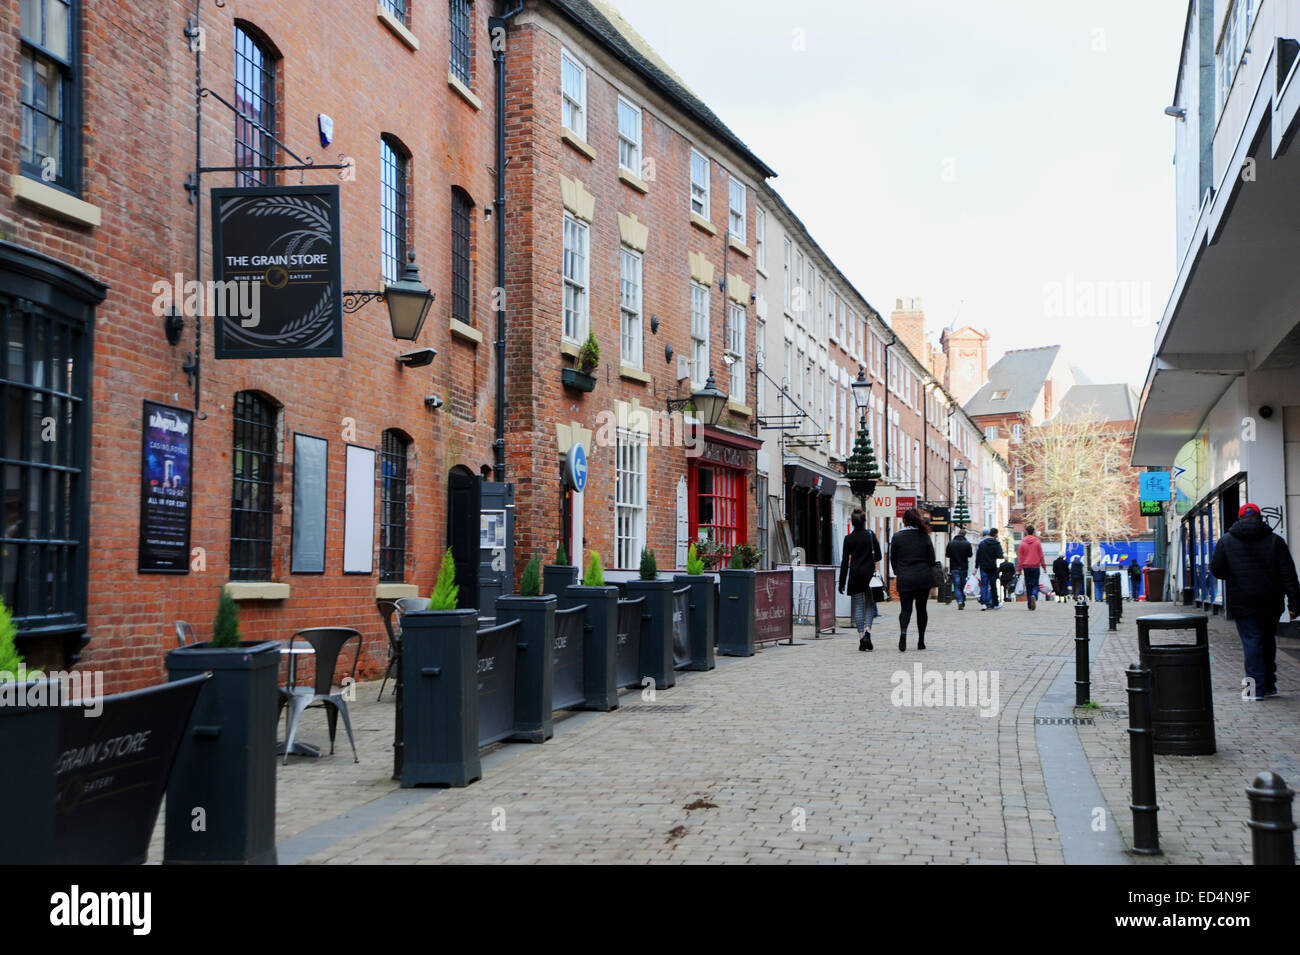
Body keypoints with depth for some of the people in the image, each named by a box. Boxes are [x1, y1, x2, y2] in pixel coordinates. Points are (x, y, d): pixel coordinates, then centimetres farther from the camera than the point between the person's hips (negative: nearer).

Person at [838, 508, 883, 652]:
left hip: (855, 574, -1)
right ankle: (867, 630, -12)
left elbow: (845, 562, -4)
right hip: (869, 574, 1)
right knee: (870, 605, 10)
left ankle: (861, 636, 0)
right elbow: (878, 556, 3)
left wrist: (842, 583, 2)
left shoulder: (849, 539, -4)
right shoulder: (871, 535, -1)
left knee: (858, 606, 5)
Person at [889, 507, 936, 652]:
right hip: (924, 578, 2)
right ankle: (921, 641, 17)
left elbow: (893, 559, 2)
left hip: (904, 579, -2)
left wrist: (897, 573, 18)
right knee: (921, 608, 13)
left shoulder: (897, 537, -4)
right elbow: (932, 559, 2)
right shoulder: (925, 536, -1)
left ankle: (903, 631, -29)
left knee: (905, 608, 0)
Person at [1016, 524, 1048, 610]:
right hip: (1036, 566, 0)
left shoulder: (1022, 542, -2)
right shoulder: (1037, 541, -2)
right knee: (1035, 584, 8)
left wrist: (1019, 568, 4)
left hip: (1026, 567, 0)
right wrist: (1044, 566, 8)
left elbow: (1020, 556, -1)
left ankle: (1030, 605, 7)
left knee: (1028, 585, 8)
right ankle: (1034, 596, -23)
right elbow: (1041, 555, 1)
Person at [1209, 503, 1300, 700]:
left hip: (1242, 603, -2)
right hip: (1270, 603, 2)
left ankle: (1257, 688, -6)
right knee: (1268, 641, 17)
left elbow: (1216, 570, -2)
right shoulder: (1275, 541, 2)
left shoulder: (1226, 541, 0)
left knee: (1251, 642, -1)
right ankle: (1269, 685, 23)